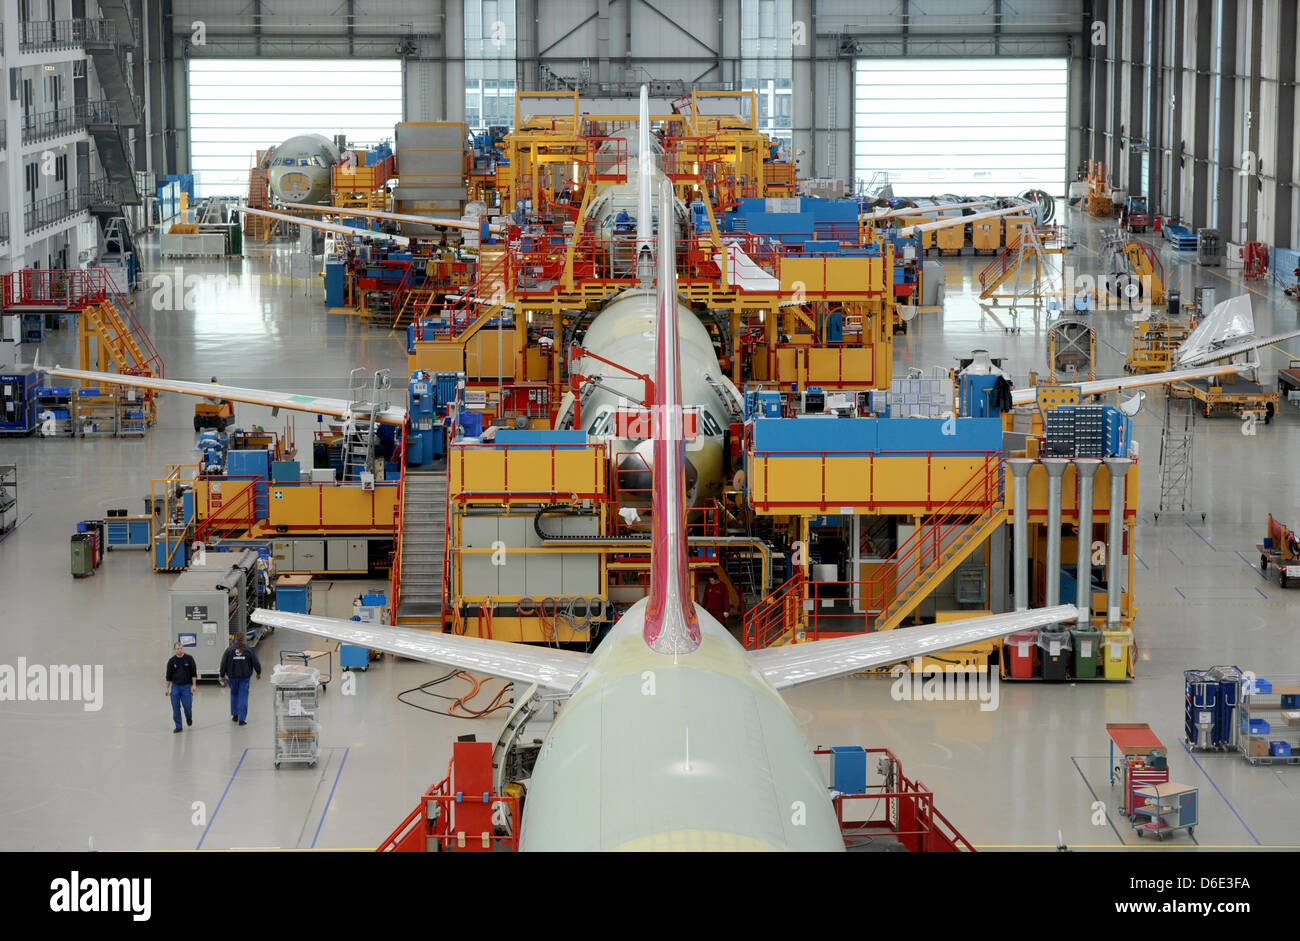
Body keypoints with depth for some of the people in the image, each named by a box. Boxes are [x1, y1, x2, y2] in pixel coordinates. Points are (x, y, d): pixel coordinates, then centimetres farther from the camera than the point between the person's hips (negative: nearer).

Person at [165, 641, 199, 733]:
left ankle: (189, 717, 28)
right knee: (175, 707, -1)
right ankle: (178, 726, 8)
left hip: (186, 686, -2)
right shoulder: (172, 661, 1)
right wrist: (167, 688, 8)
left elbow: (194, 673, 0)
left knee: (187, 705, -5)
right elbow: (169, 676, 8)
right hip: (175, 686, 2)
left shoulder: (189, 659, -3)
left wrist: (194, 685, -7)